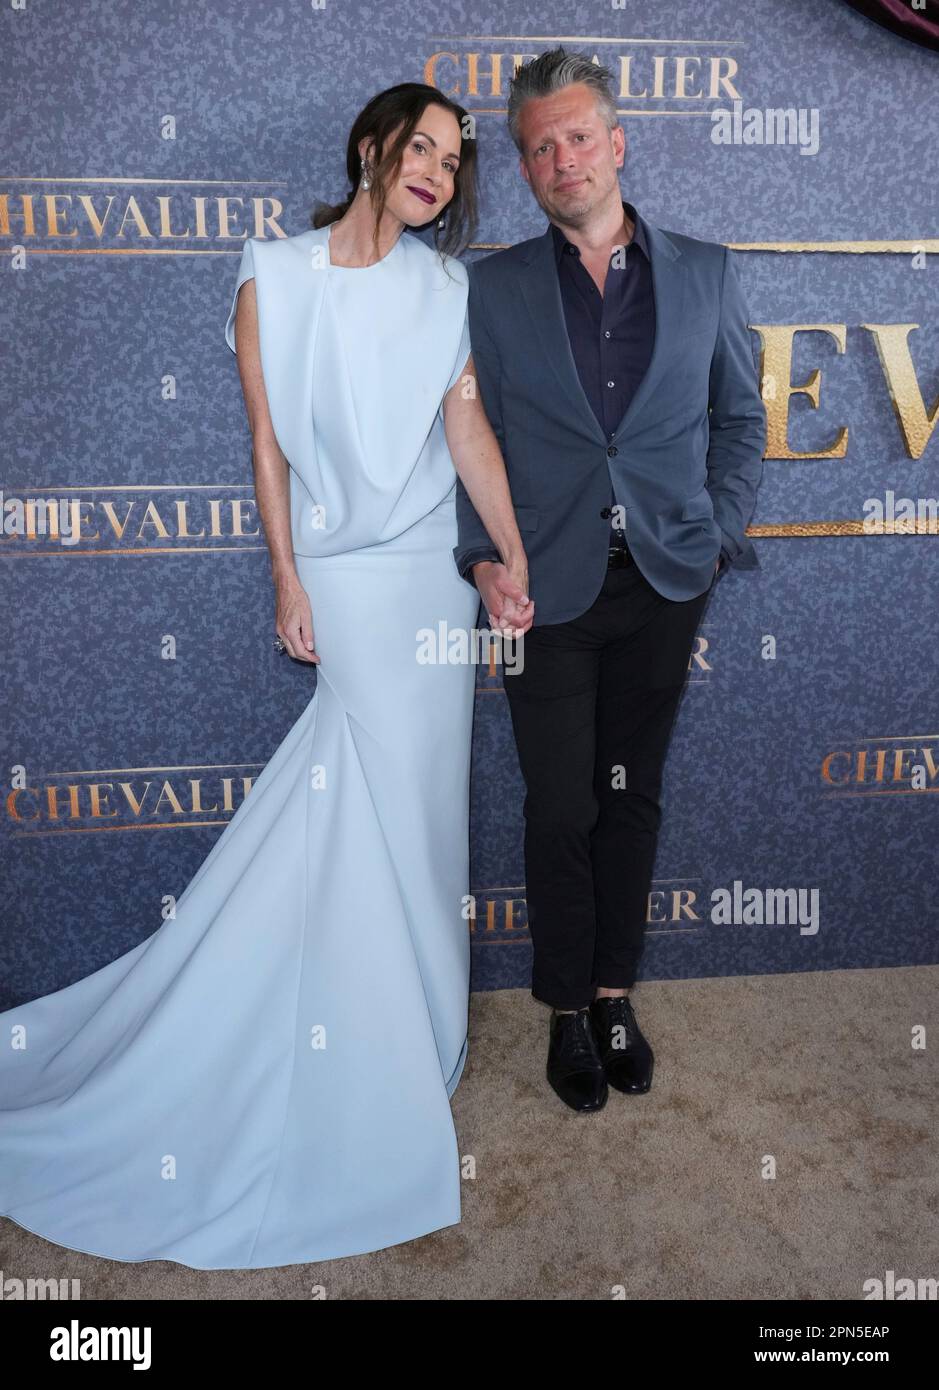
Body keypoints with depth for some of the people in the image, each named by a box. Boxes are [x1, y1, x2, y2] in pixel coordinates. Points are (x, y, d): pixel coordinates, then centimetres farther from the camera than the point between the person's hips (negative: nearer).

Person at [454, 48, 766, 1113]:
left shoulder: (705, 273, 9)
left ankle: (615, 993, 28)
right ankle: (567, 1010, 22)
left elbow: (741, 419, 13)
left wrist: (718, 535, 0)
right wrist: (483, 560, -8)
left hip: (664, 583, 2)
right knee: (562, 810, 3)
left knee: (632, 798, 11)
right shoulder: (493, 288, 5)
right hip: (549, 586, -1)